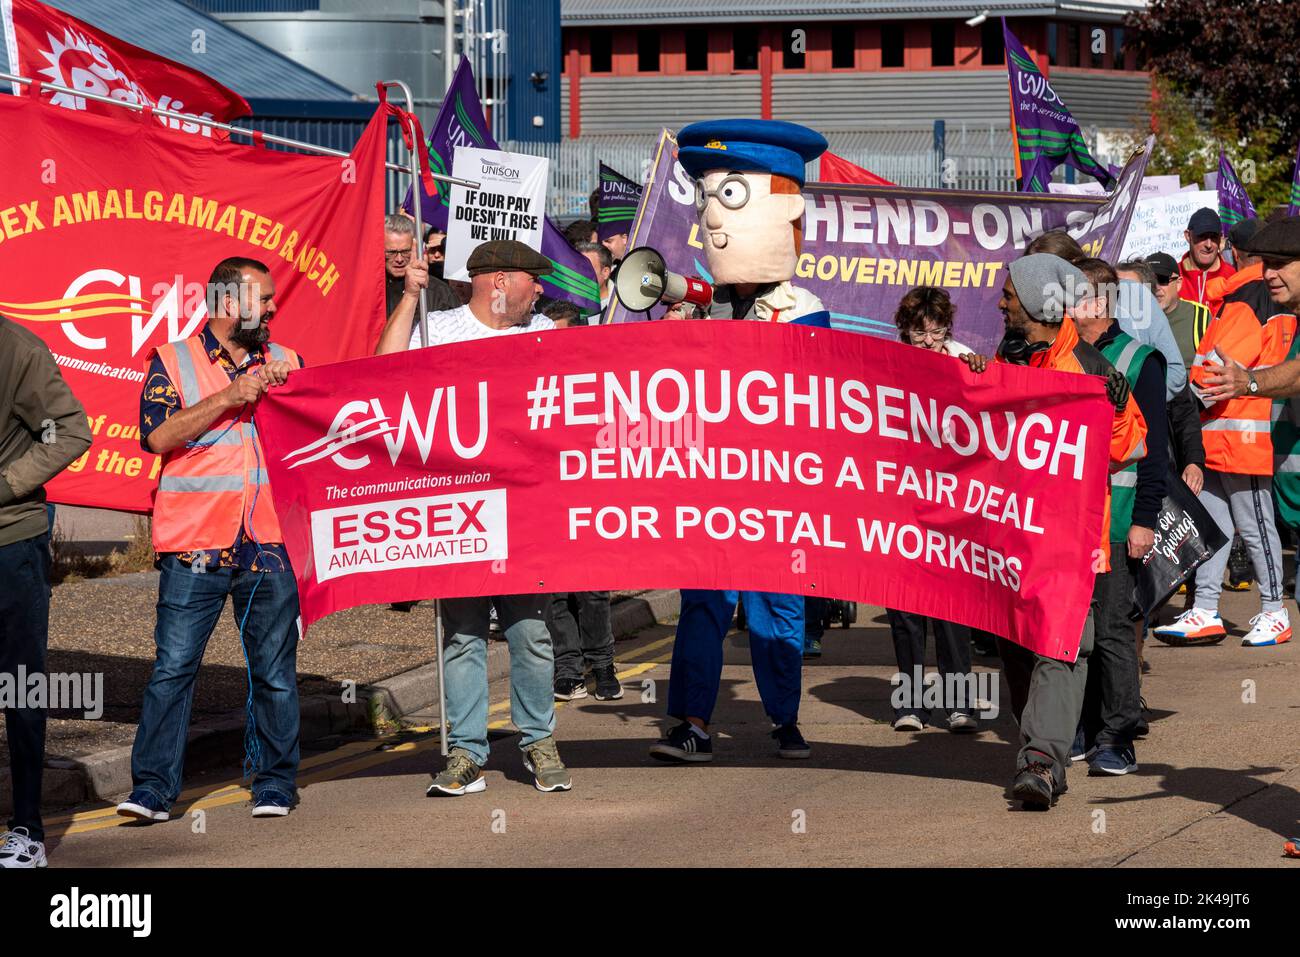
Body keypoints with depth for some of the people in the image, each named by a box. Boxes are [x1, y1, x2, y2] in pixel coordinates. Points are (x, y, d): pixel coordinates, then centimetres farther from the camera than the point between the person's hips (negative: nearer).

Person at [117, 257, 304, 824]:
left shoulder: (286, 363, 16)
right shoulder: (172, 362, 5)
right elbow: (156, 436, -10)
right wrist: (230, 397, -12)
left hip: (270, 543, 3)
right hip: (195, 544, -3)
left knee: (275, 670, 5)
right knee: (173, 667, -7)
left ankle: (275, 783, 15)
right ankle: (153, 788, -4)